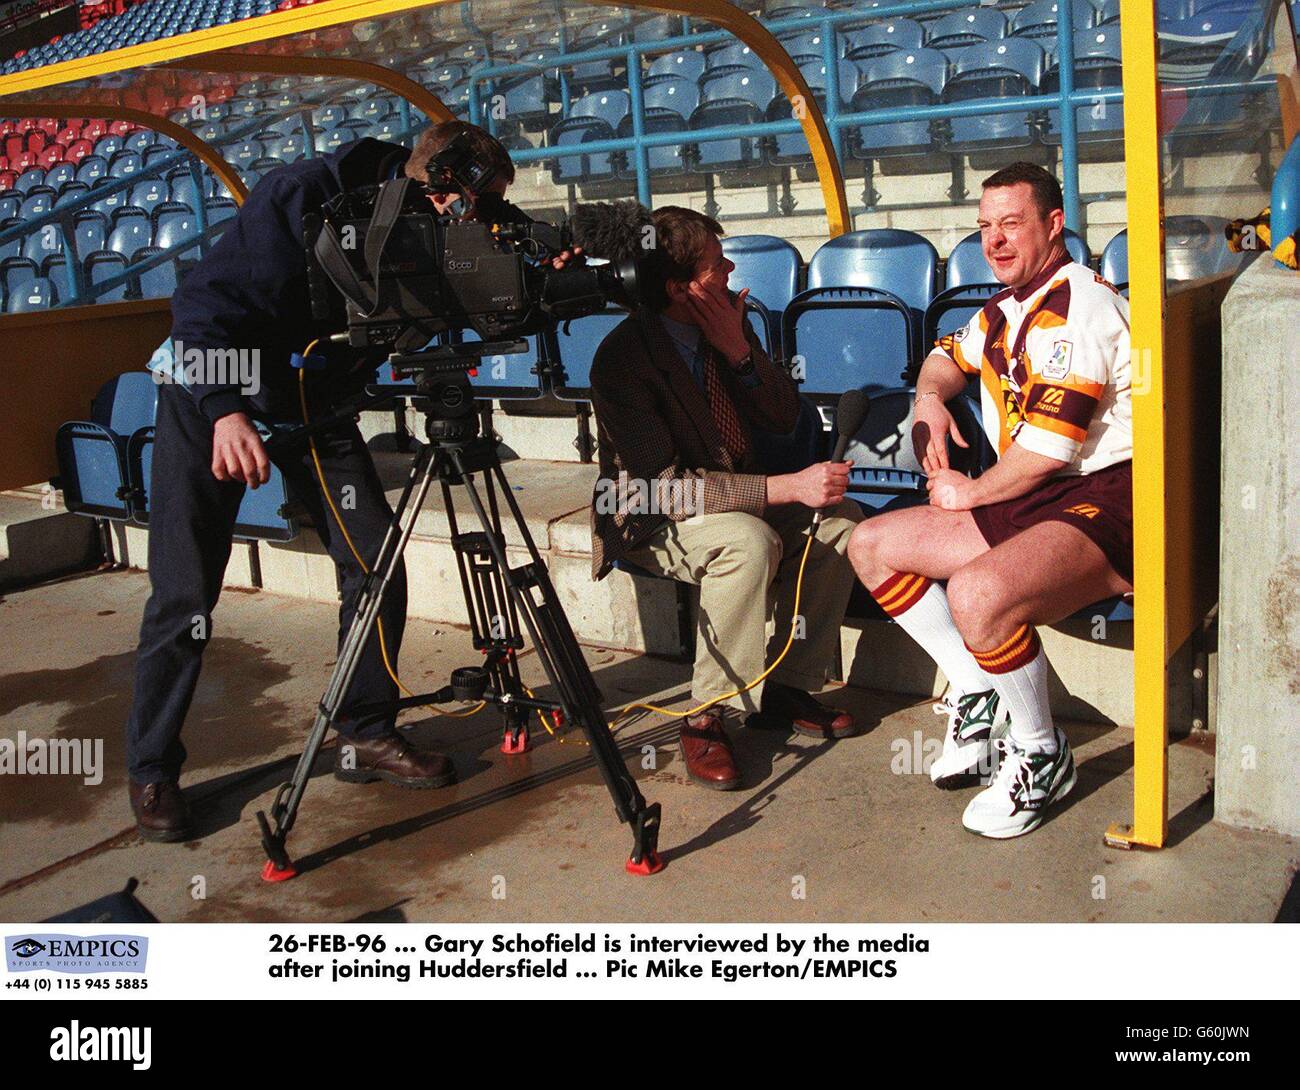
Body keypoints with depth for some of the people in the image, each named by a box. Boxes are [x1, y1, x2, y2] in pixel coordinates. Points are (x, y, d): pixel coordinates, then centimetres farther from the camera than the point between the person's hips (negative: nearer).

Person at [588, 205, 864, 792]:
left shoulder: (728, 320, -2)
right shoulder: (622, 358, -23)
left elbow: (784, 417, 1)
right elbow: (664, 484, -29)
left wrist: (739, 349, -18)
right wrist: (788, 487, -34)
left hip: (732, 493, 7)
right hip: (651, 522, -7)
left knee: (842, 517, -14)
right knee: (751, 541, -35)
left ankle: (784, 687, -4)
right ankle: (706, 715, -20)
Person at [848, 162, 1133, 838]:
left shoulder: (1076, 303, -14)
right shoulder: (1011, 305, 16)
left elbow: (1046, 452, -21)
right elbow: (950, 356, 37)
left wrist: (967, 493, -5)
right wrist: (929, 400, 13)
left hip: (1106, 505, -10)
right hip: (1030, 503, 10)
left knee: (978, 592, -37)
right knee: (872, 545, 7)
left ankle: (1041, 757, -11)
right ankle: (978, 698, 9)